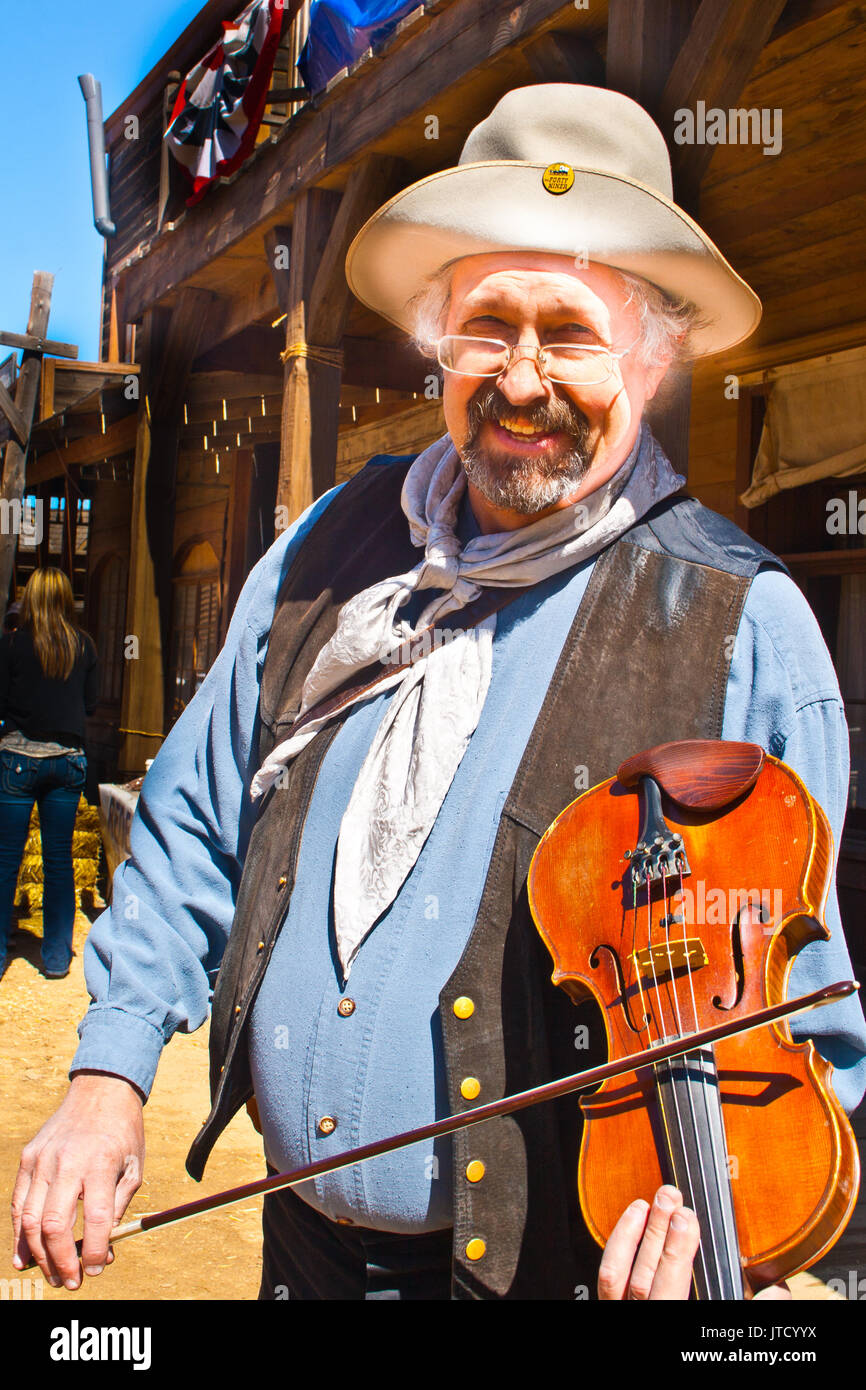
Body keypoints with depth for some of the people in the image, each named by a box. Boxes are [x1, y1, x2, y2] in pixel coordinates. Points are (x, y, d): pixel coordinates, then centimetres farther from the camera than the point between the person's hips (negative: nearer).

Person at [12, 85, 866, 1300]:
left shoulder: (743, 622, -13)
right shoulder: (332, 548, -1)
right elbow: (195, 826, 5)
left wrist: (714, 1214, -25)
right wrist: (109, 1076, -1)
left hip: (553, 1265, -4)